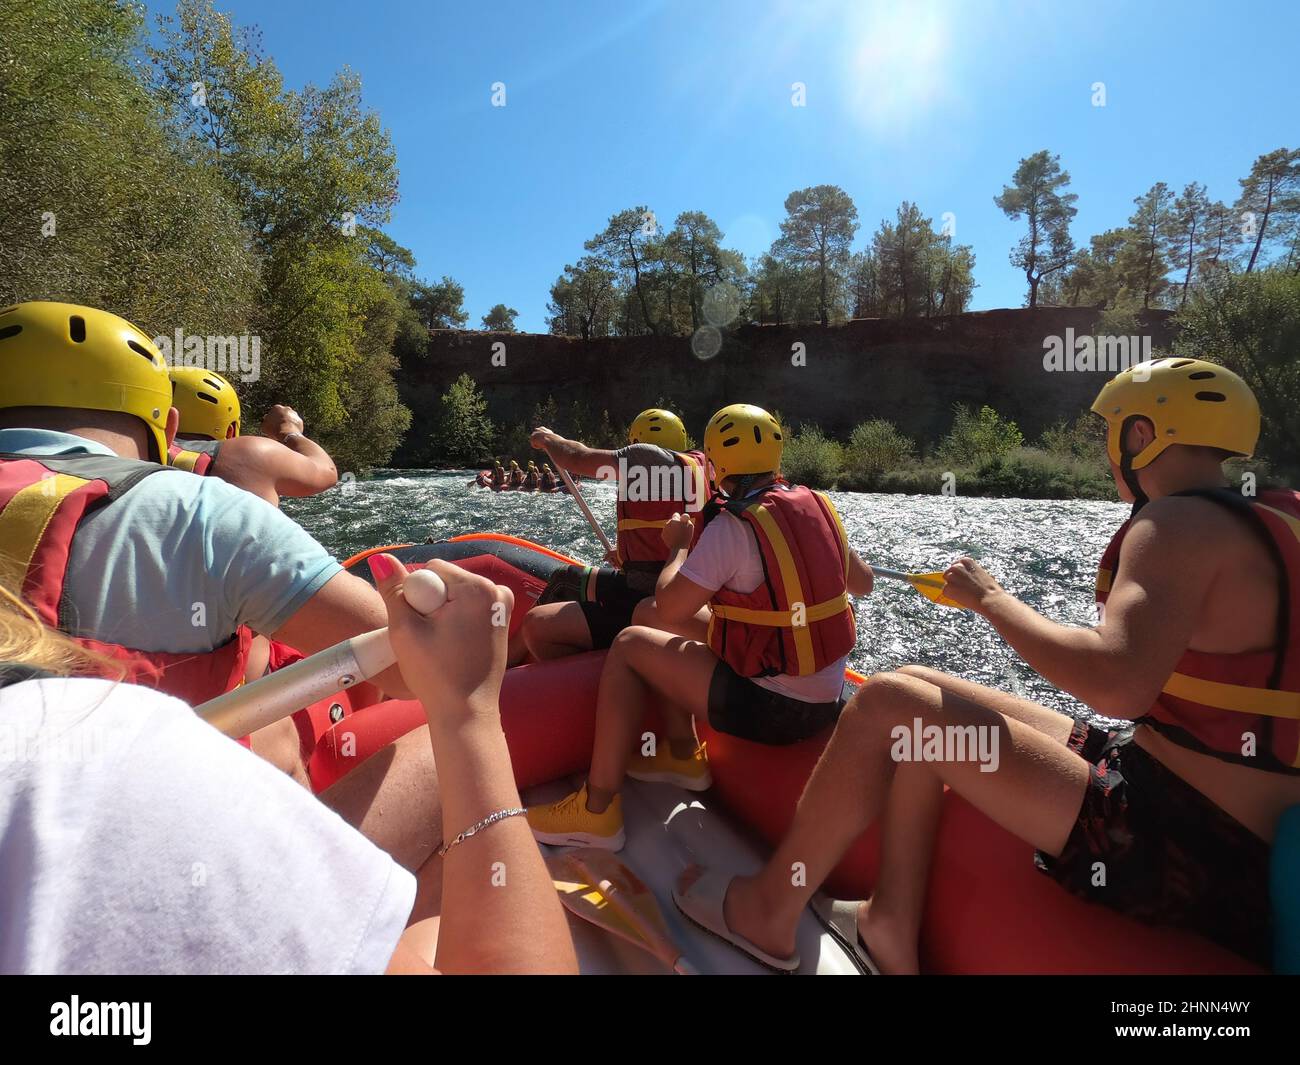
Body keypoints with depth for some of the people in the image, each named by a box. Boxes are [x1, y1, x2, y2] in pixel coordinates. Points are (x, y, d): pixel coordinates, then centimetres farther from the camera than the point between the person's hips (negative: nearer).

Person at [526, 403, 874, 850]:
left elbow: (669, 605, -18)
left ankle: (596, 809, 5)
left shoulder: (732, 527, -19)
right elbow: (863, 583, 15)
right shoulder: (818, 504, 3)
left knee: (629, 645, 1)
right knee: (693, 621, 21)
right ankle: (682, 755, 29)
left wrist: (678, 546, -1)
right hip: (828, 699, 8)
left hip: (770, 709, -8)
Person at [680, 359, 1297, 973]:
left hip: (1176, 850, -9)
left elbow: (1117, 686, -32)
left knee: (887, 704, -12)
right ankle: (891, 928, 13)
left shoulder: (1181, 522, -17)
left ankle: (767, 911, 5)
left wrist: (988, 596, -18)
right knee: (917, 689, 9)